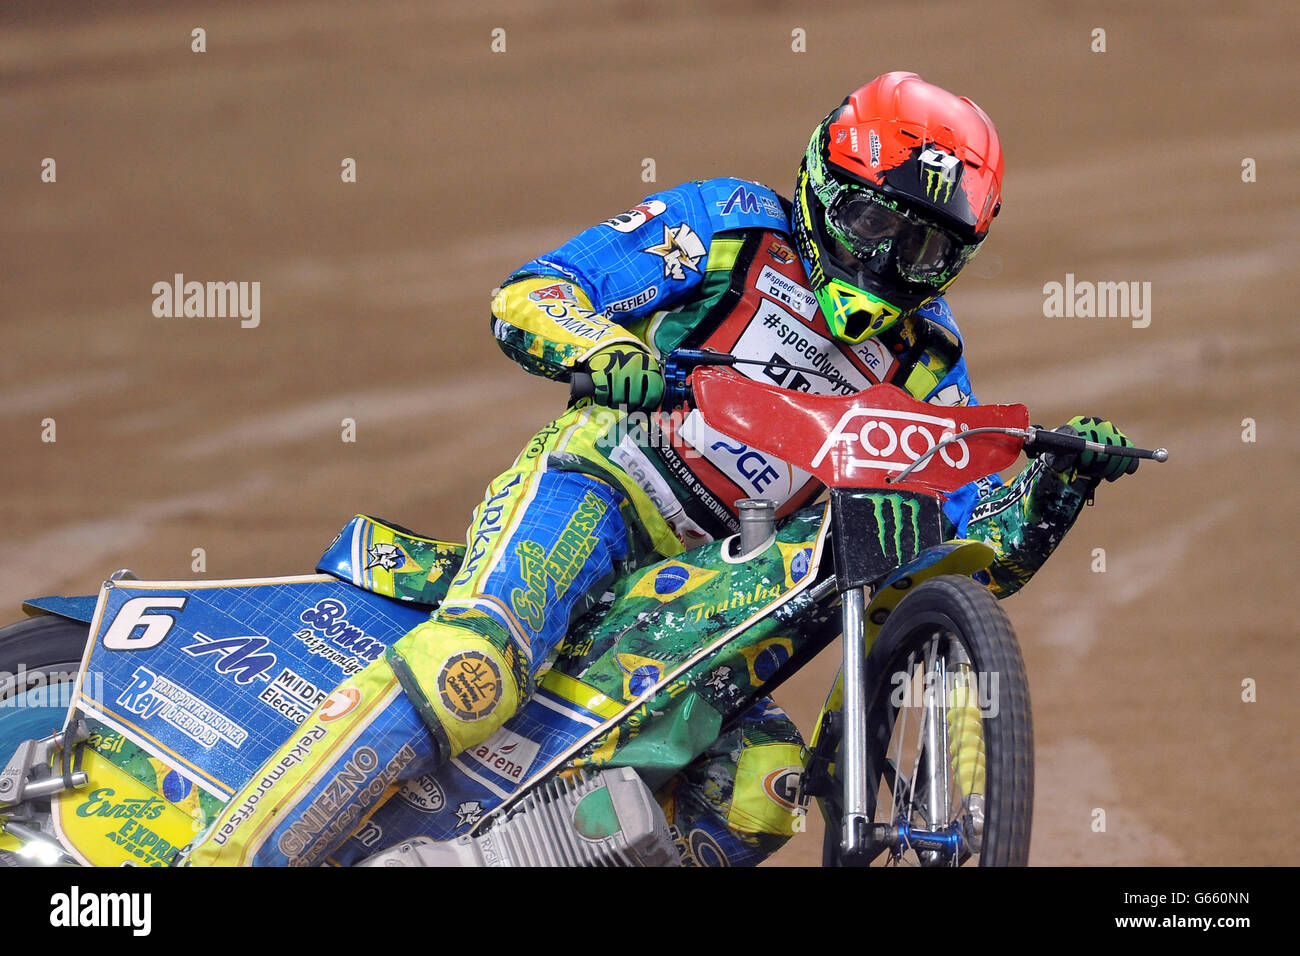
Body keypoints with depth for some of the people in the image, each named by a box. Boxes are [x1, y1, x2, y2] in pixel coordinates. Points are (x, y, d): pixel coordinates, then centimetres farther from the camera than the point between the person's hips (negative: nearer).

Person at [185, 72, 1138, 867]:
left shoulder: (926, 366, 17)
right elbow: (527, 295, -3)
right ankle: (228, 852, -38)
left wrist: (1059, 480, -5)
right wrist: (608, 353, -24)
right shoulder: (732, 224, 3)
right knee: (479, 665, -35)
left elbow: (982, 554, 14)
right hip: (594, 486, -6)